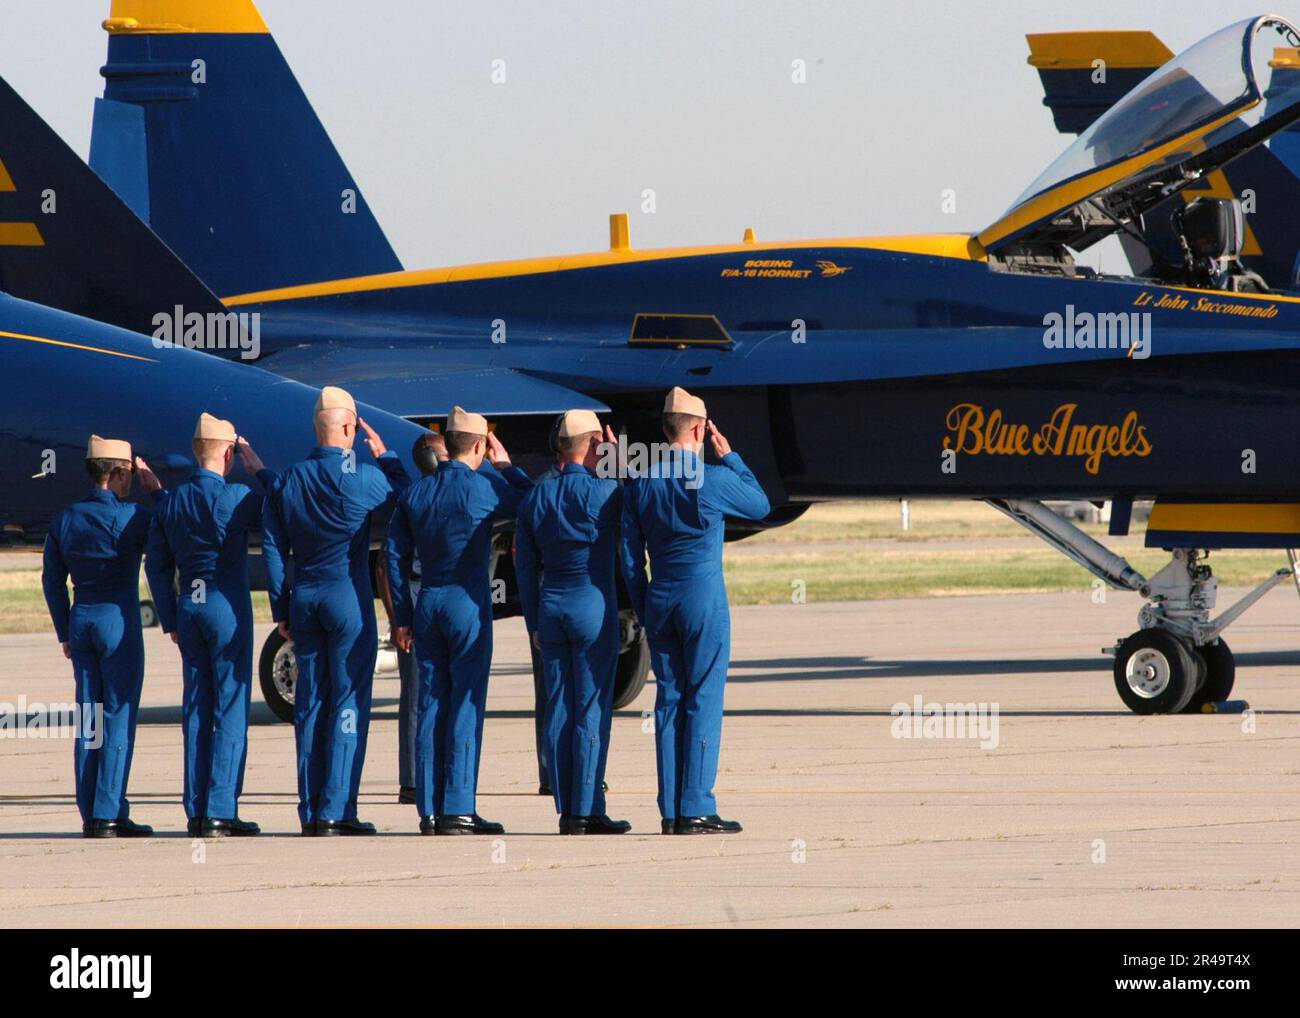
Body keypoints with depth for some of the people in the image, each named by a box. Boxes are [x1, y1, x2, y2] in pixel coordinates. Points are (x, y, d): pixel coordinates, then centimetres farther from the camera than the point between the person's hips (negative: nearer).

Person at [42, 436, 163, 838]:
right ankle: (110, 814, -9)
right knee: (119, 715, -4)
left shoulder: (64, 520, 8)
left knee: (88, 717, 8)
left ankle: (90, 815, 7)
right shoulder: (128, 516, -11)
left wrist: (65, 634, 19)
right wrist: (155, 489, 5)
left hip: (81, 620, 6)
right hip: (120, 618, -6)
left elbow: (52, 580, 12)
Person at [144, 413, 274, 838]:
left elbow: (157, 566, 11)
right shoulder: (235, 497, -11)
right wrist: (259, 469, 5)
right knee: (232, 707, -4)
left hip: (188, 607, 6)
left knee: (196, 709, 9)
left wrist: (171, 620, 18)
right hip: (228, 604, -6)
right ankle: (220, 812, -9)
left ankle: (196, 812, 9)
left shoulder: (170, 502, 7)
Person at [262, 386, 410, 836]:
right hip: (349, 597, -5)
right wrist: (384, 454, 19)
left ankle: (310, 813, 9)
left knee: (310, 703, 9)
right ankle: (336, 811, -7)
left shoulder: (286, 482, 6)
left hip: (304, 597, 5)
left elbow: (272, 550, 8)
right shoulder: (360, 478, -10)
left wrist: (282, 610, 14)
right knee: (348, 704, -2)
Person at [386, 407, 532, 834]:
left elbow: (396, 556, 9)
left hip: (427, 605, 5)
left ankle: (429, 810, 6)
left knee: (431, 703, 7)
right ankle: (458, 810, -8)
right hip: (469, 605, -5)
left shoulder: (414, 493, 8)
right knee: (467, 704, -4)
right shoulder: (482, 487, -8)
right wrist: (505, 467, 14)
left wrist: (403, 617, 14)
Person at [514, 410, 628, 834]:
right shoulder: (604, 492, -10)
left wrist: (533, 623, 17)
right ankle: (587, 810, -6)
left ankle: (566, 812, 7)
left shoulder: (536, 497, 6)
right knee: (592, 709, -4)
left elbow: (525, 565, 10)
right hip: (594, 604, -5)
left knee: (558, 709, 7)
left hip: (551, 607, 5)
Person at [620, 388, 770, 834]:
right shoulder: (713, 479, -8)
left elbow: (630, 555, 9)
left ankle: (671, 812, 6)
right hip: (704, 596, -5)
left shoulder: (640, 484, 5)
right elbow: (760, 505, 10)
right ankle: (696, 810, -7)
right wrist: (730, 457, 17)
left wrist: (643, 612, 17)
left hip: (659, 598, 5)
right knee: (704, 700, -3)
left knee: (669, 700, 8)